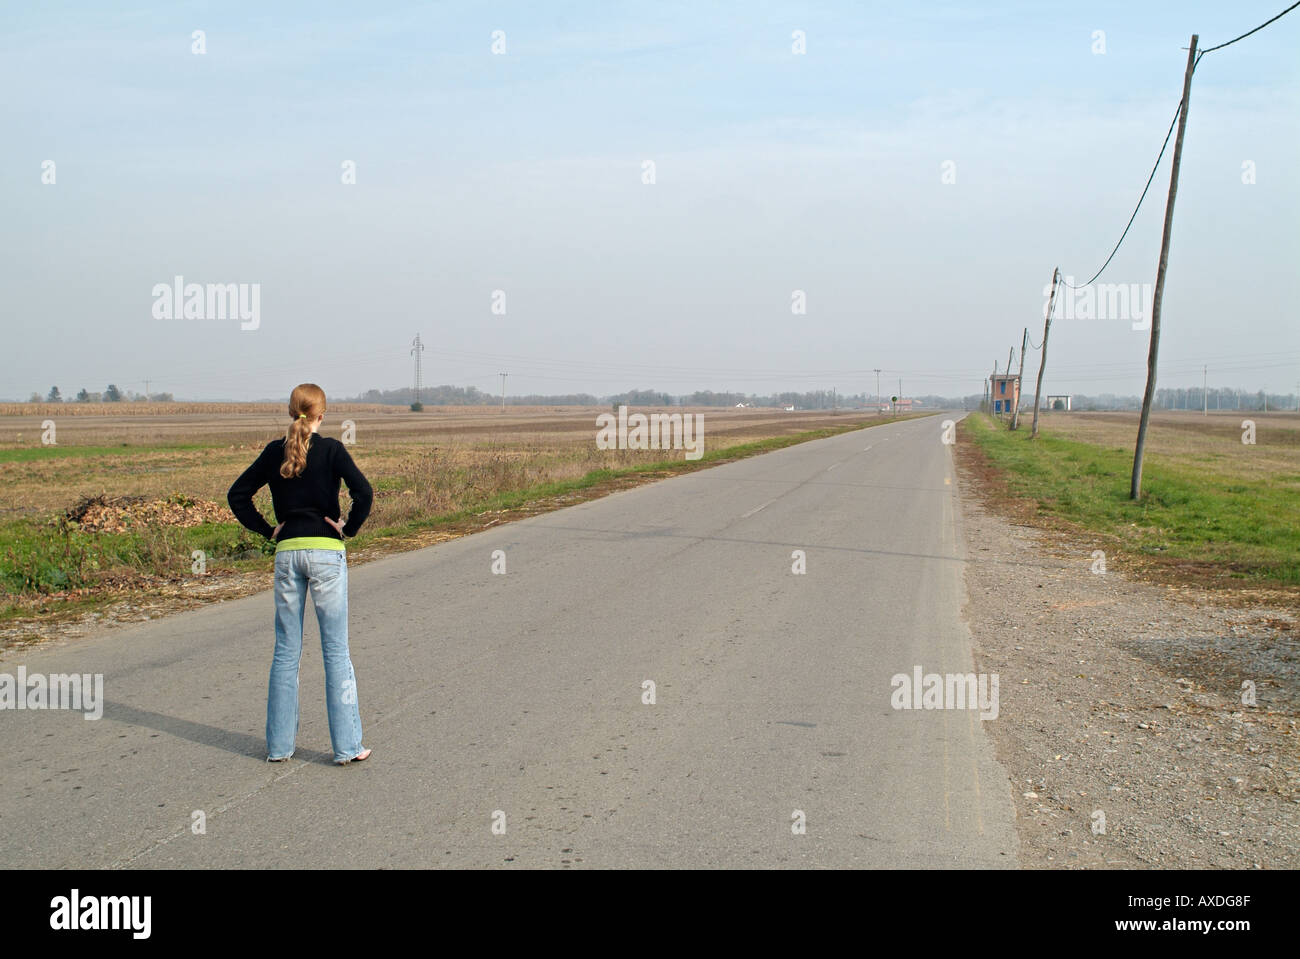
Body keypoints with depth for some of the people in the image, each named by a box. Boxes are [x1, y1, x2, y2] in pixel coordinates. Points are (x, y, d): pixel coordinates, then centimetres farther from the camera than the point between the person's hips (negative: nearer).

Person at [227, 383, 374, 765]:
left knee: (285, 651, 11)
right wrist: (349, 529, -5)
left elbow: (237, 495, 7)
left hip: (287, 552, 3)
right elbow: (364, 493, -17)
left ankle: (279, 744, 15)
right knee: (336, 650, 2)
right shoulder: (331, 450, -5)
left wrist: (268, 530, 8)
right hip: (326, 552, -3)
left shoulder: (274, 452, 6)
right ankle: (346, 745, 5)